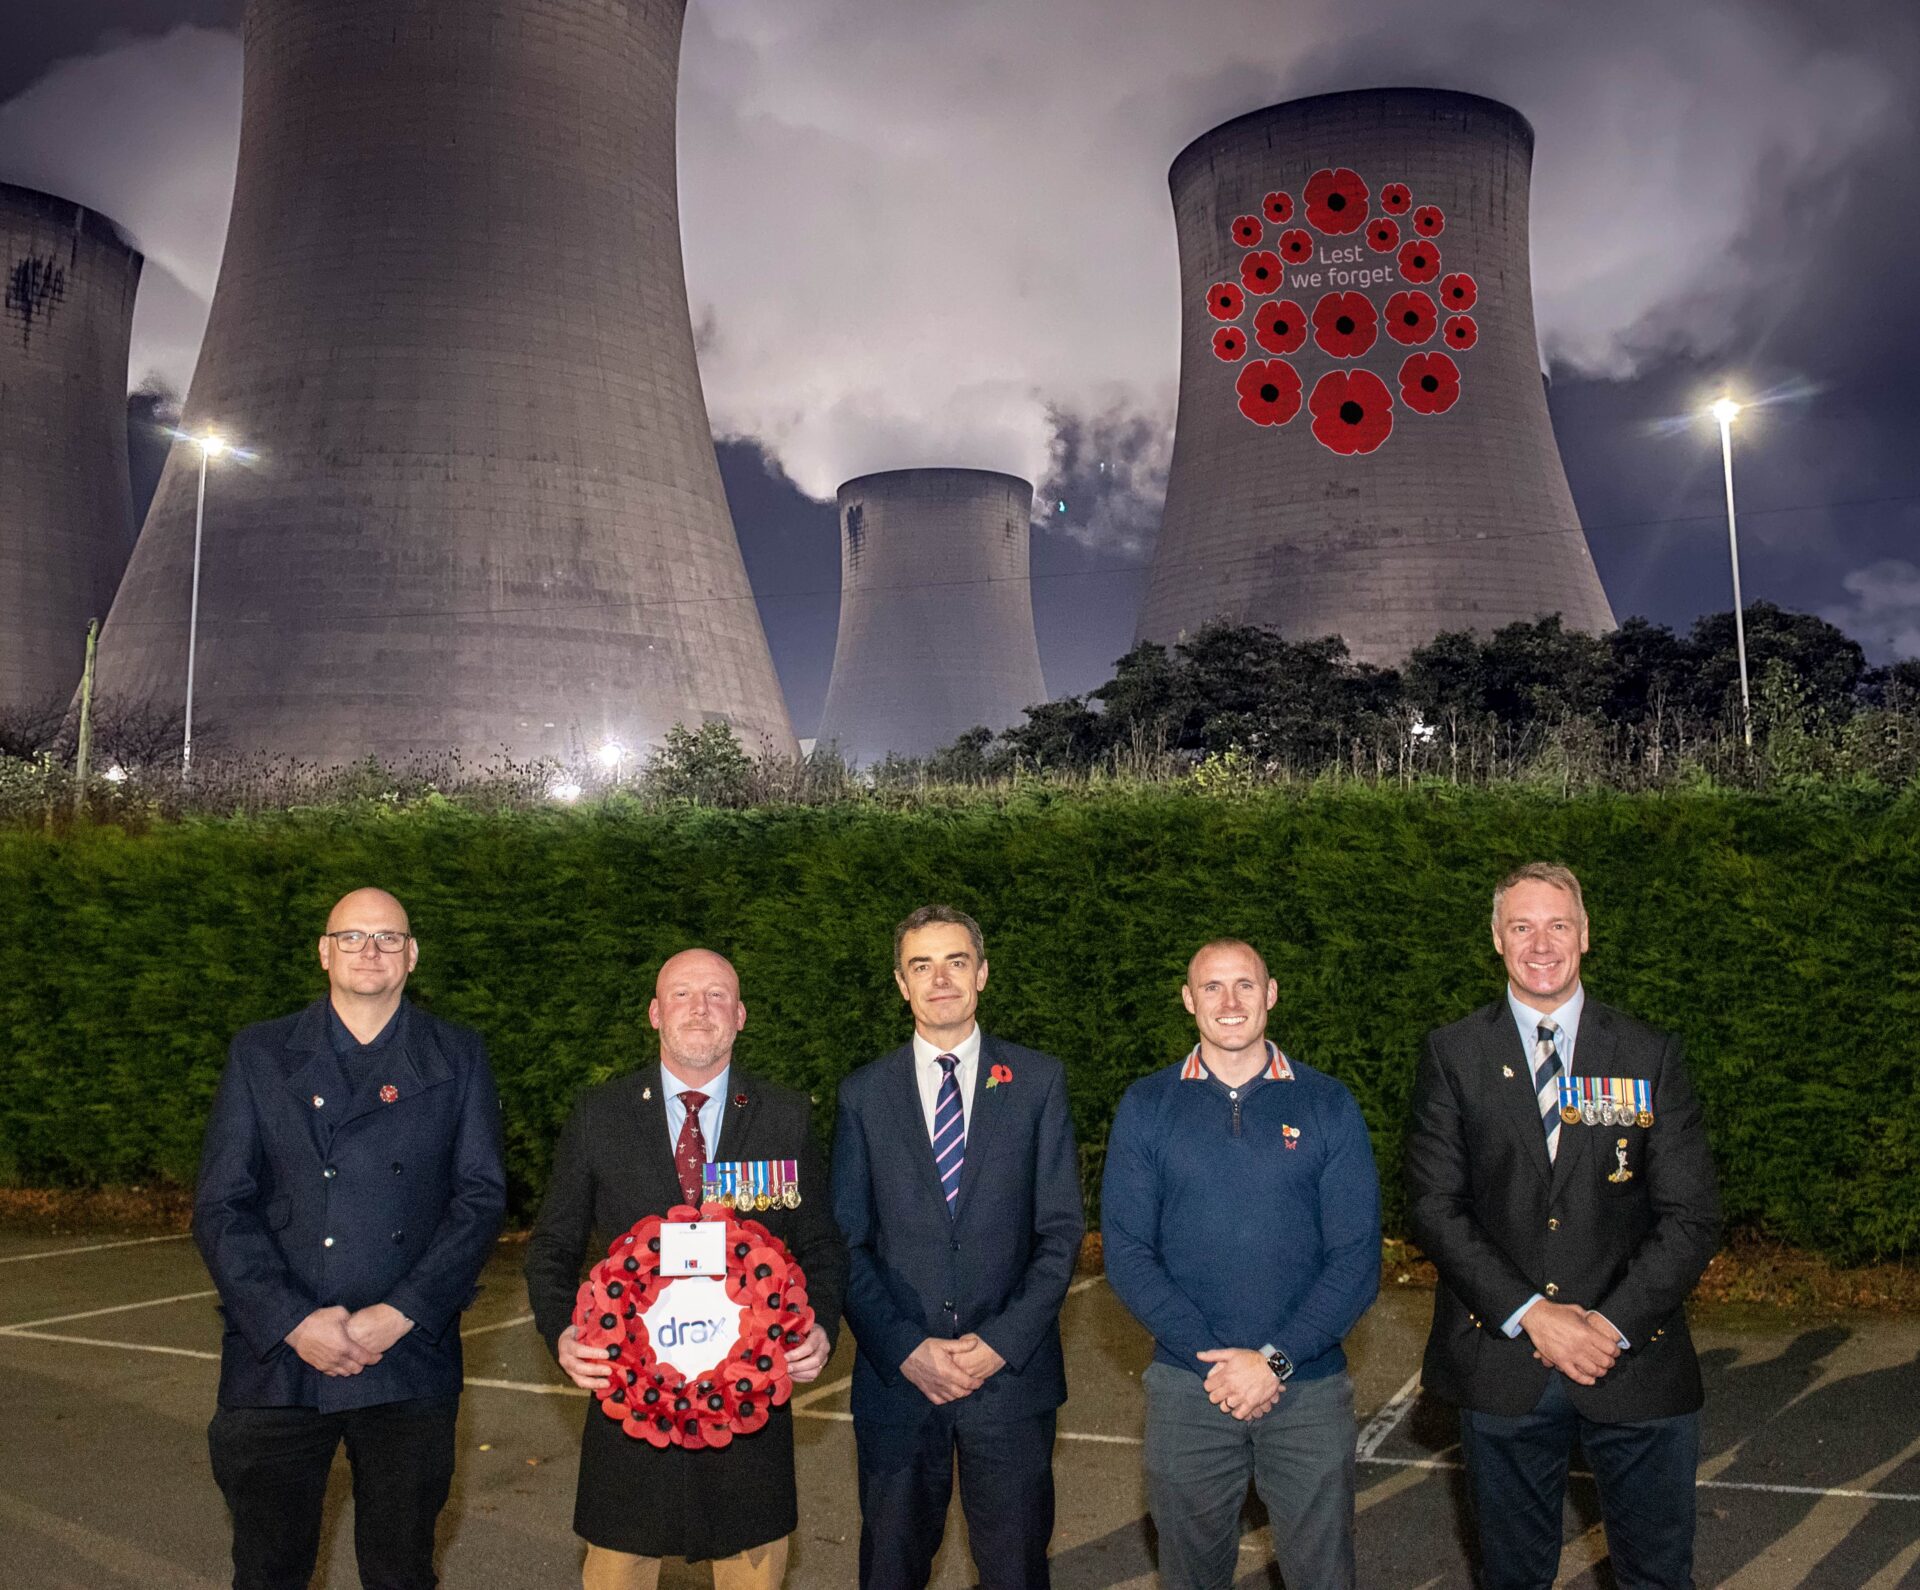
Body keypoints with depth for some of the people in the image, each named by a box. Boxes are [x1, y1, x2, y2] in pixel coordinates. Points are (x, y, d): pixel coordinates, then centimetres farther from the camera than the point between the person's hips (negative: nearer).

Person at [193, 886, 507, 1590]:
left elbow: (481, 1197, -1)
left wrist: (402, 1313, -12)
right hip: (276, 1358, 0)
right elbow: (221, 1206, 0)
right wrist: (293, 1321, -11)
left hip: (410, 1361, 0)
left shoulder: (458, 1058, 4)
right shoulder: (259, 1055, 5)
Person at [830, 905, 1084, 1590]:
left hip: (1011, 1373, 0)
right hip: (895, 1375, 1)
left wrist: (1004, 1341, -10)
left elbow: (1062, 1228, -1)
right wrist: (905, 1350, -9)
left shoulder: (1038, 1081, 2)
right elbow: (845, 1243, 1)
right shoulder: (863, 1094, 3)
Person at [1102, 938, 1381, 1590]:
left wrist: (1276, 1359, -13)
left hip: (1310, 1387, 0)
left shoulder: (1330, 1106, 0)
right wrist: (1215, 1360, -13)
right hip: (1187, 1389, 1)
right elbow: (1127, 1253, -4)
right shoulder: (1145, 1108, 0)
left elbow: (1357, 1259, -4)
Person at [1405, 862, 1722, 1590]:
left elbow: (1690, 1216, -3)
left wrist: (1614, 1324, -13)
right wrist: (1530, 1315, -14)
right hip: (1500, 1363, 0)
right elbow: (1434, 1205, -6)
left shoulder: (1652, 1056, 1)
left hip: (1636, 1361, 0)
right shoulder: (1453, 1055, -1)